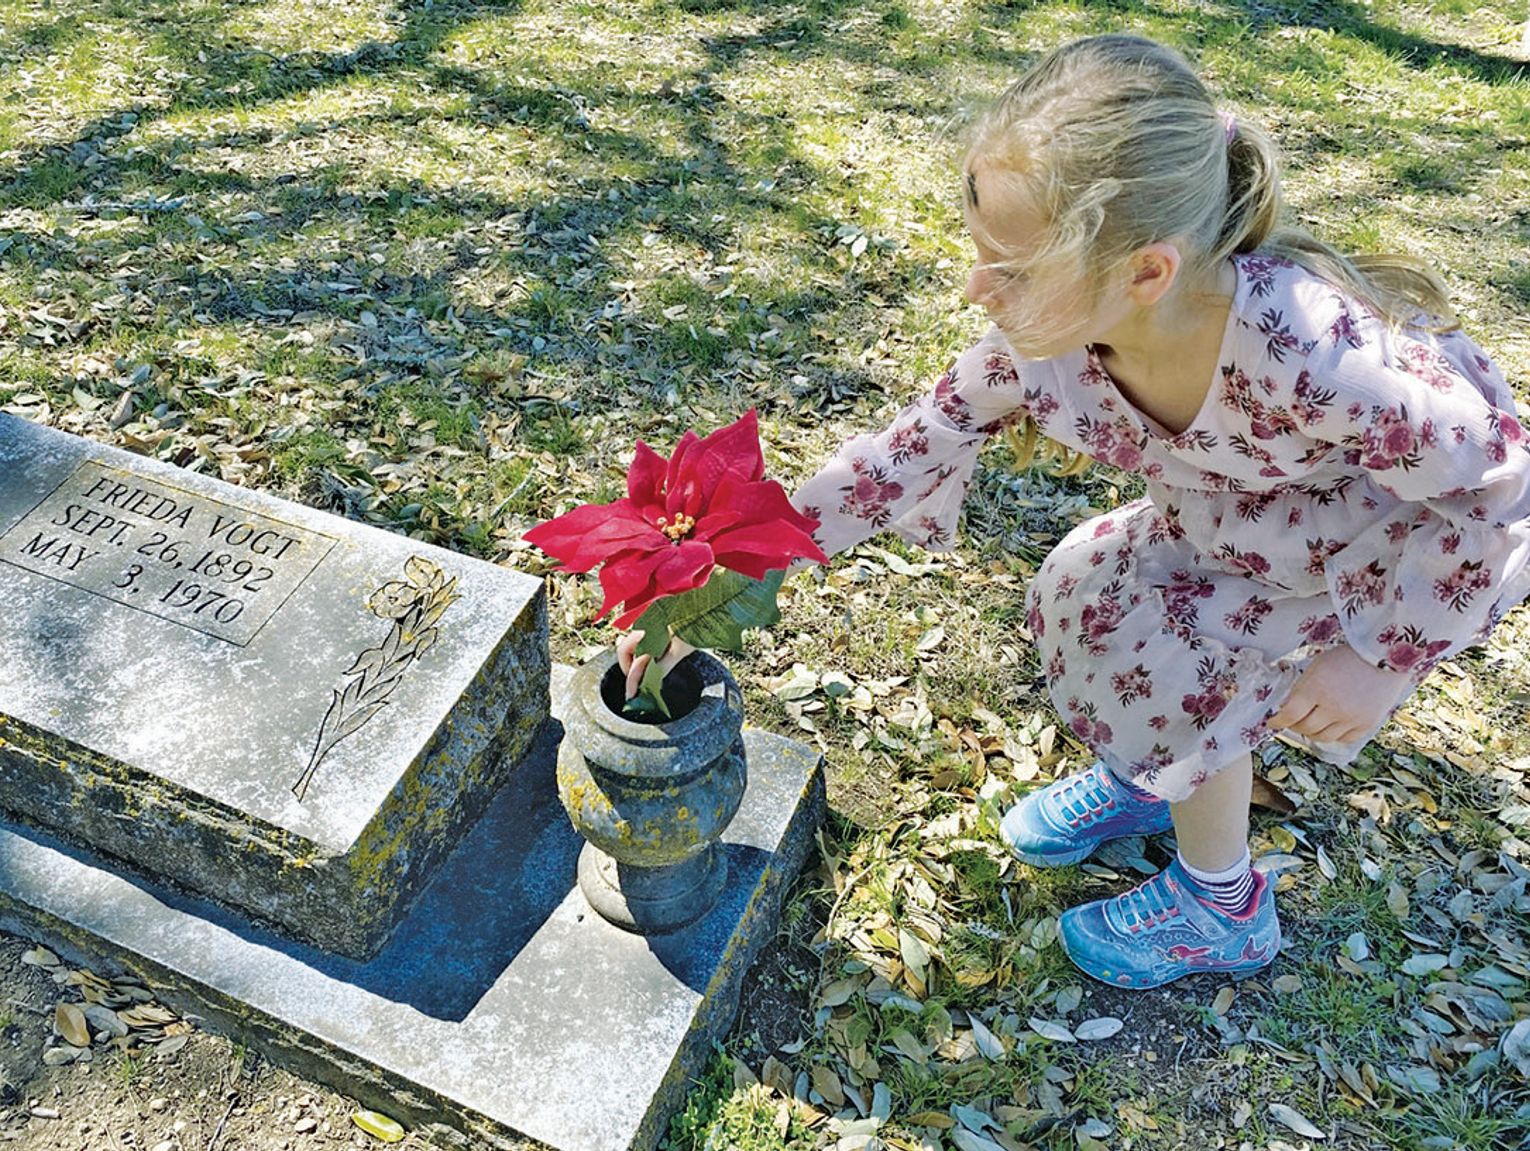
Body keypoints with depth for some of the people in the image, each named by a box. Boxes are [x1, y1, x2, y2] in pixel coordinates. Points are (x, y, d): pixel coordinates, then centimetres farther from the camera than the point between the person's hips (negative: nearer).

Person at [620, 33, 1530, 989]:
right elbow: (916, 447, -15)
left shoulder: (1312, 352, -42)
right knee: (1090, 589, -2)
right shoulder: (1049, 334, -25)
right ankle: (1147, 775, 29)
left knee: (1181, 663, -14)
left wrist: (1377, 661, -24)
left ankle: (1222, 910, 14)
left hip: (1425, 535, -5)